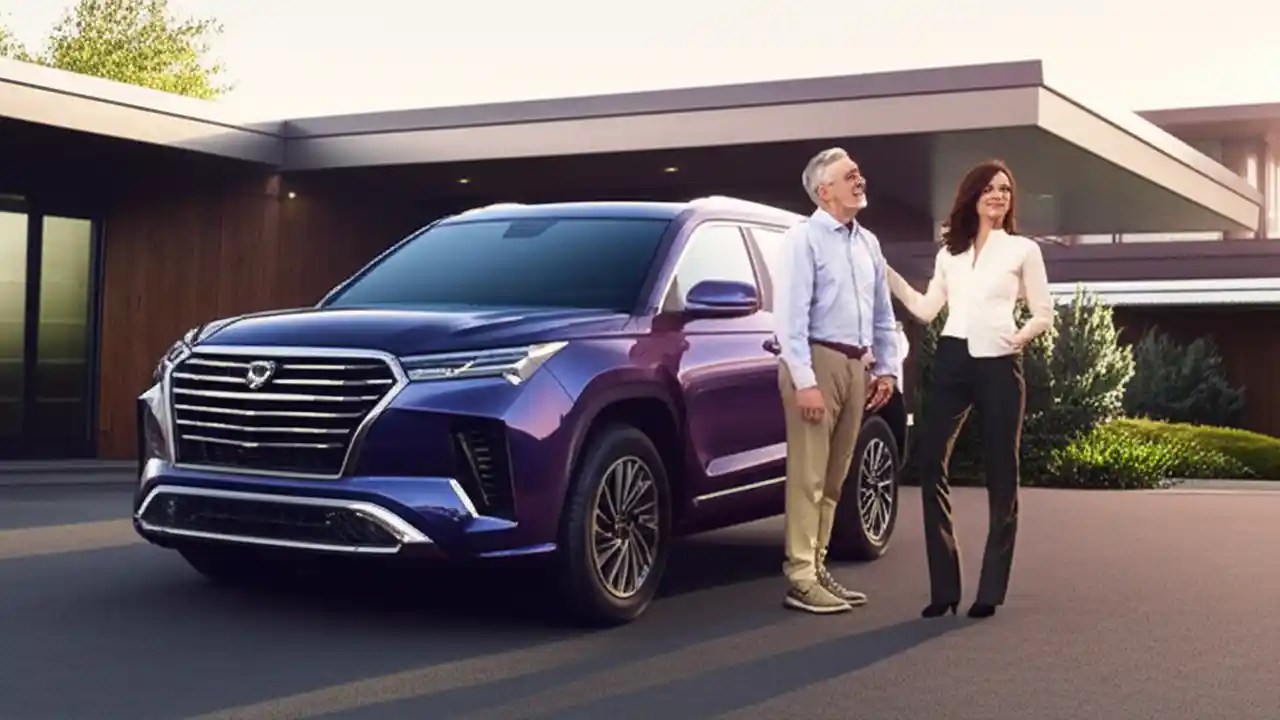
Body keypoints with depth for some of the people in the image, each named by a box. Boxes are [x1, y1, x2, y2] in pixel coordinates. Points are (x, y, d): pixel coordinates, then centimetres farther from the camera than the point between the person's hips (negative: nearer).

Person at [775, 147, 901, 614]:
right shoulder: (804, 238, -8)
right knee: (808, 475, -7)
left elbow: (883, 312, 20)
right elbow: (791, 315, -14)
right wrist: (804, 380, -20)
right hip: (818, 361, -7)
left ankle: (818, 567, 18)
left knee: (835, 475, 11)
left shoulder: (868, 243, 15)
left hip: (856, 365, 7)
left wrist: (886, 367, 12)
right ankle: (801, 578, -4)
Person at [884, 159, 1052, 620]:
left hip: (999, 364, -3)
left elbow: (1044, 312, 6)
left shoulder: (1023, 250, 6)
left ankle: (990, 590, 6)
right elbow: (927, 310, 12)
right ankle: (944, 587, 1)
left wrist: (1023, 336, -12)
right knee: (930, 463, -6)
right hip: (952, 361, 3)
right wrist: (888, 276, 6)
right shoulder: (949, 253, 15)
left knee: (1000, 474, 1)